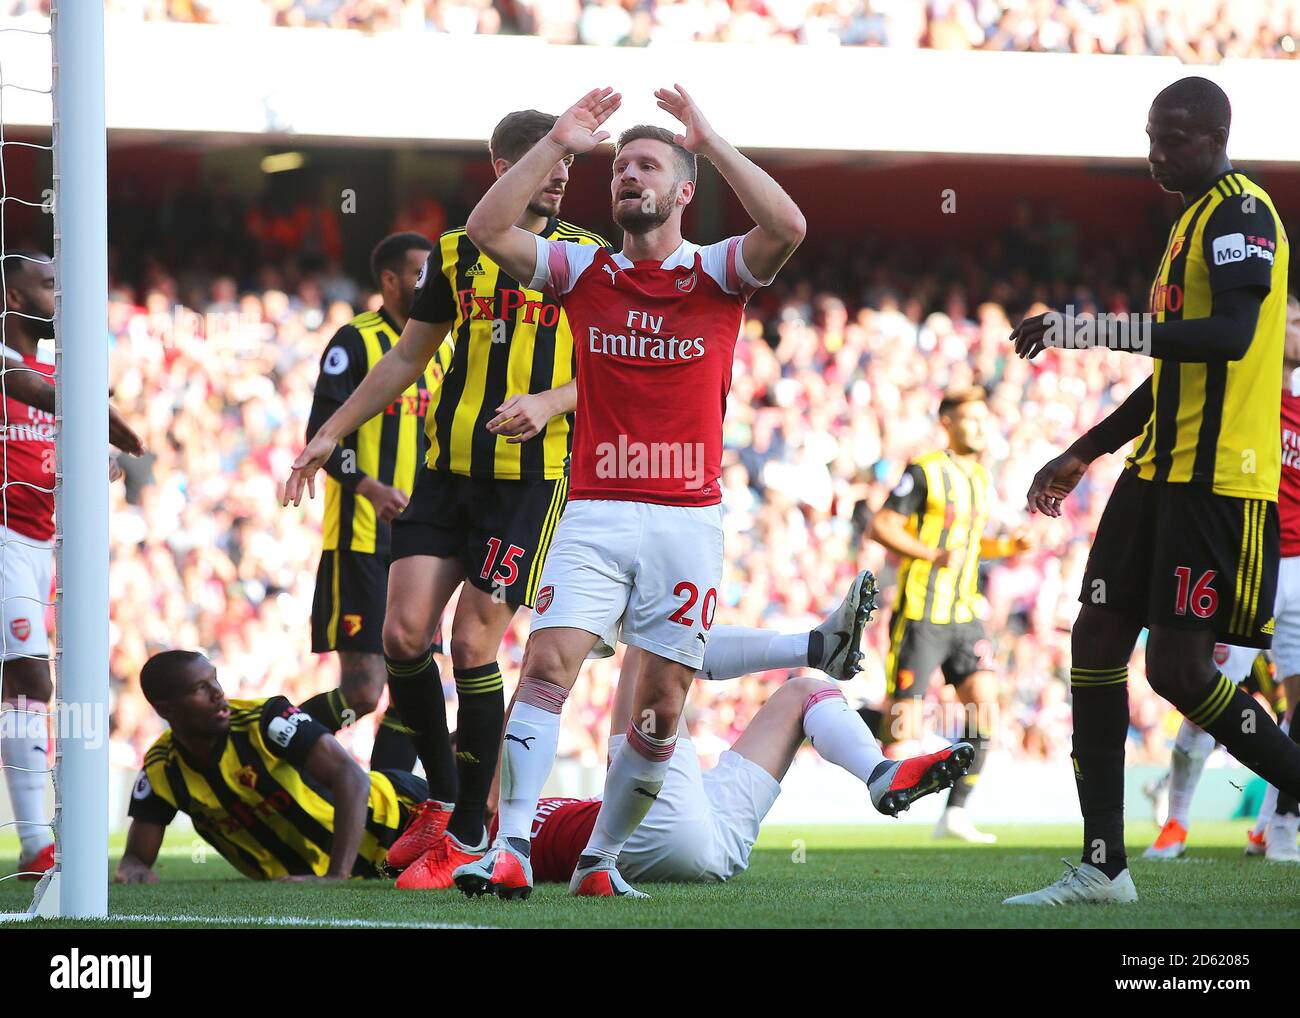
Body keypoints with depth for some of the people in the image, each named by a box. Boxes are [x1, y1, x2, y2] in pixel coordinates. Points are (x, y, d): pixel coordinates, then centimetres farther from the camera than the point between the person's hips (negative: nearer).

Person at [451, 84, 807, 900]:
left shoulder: (717, 275, 5)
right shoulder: (585, 272, 9)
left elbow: (786, 227, -15)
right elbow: (487, 230, -2)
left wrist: (709, 142, -11)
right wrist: (557, 145, -4)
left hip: (688, 520, 0)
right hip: (595, 516, 0)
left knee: (662, 705, 1)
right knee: (549, 665, -17)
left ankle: (602, 859, 15)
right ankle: (511, 849, -21)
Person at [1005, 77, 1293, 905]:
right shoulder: (1191, 220, 20)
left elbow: (1231, 335, -28)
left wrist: (1099, 331, -32)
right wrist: (1083, 455, 28)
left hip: (1216, 478, -10)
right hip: (1160, 470, 10)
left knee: (1178, 668, -11)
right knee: (1096, 642, 5)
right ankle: (1103, 868, 7)